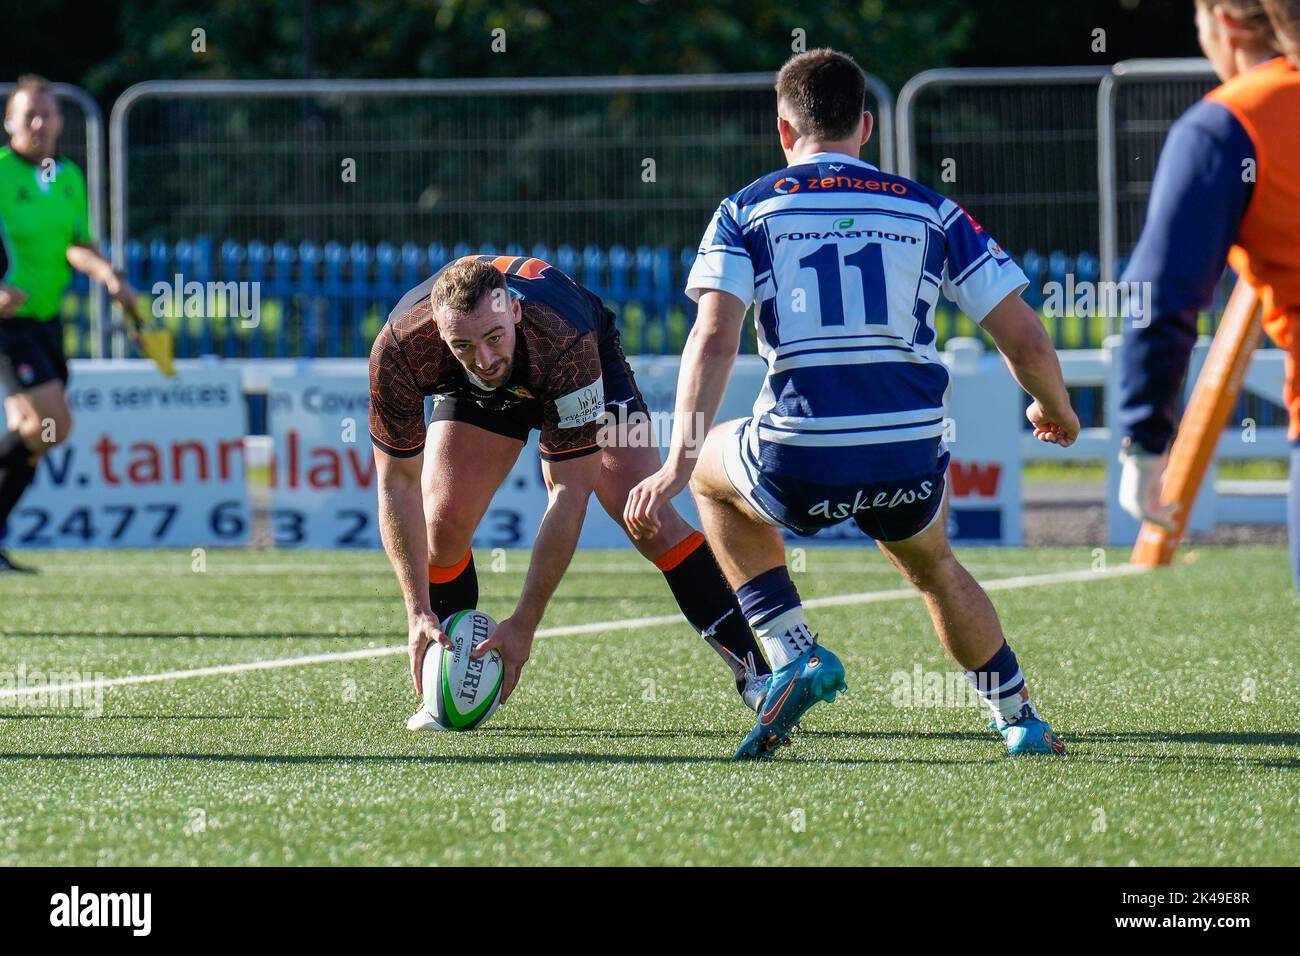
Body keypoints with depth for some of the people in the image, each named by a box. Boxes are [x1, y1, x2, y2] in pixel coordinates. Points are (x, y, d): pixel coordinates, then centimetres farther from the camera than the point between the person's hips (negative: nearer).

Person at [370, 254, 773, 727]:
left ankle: (754, 673, -9)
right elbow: (398, 481, -28)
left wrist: (524, 622, -40)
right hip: (472, 394, 2)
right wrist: (418, 610, -34)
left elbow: (570, 493, -39)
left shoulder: (568, 344, -45)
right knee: (441, 523, -14)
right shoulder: (400, 349, -39)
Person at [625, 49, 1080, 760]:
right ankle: (1021, 723, 37)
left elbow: (713, 340, -8)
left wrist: (678, 465, -12)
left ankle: (794, 655, 16)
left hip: (799, 465, -2)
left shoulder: (747, 210, 8)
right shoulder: (928, 210, 12)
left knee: (712, 475, 32)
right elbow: (1024, 340, 8)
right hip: (910, 458, 2)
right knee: (933, 567, 36)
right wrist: (1055, 411, 28)